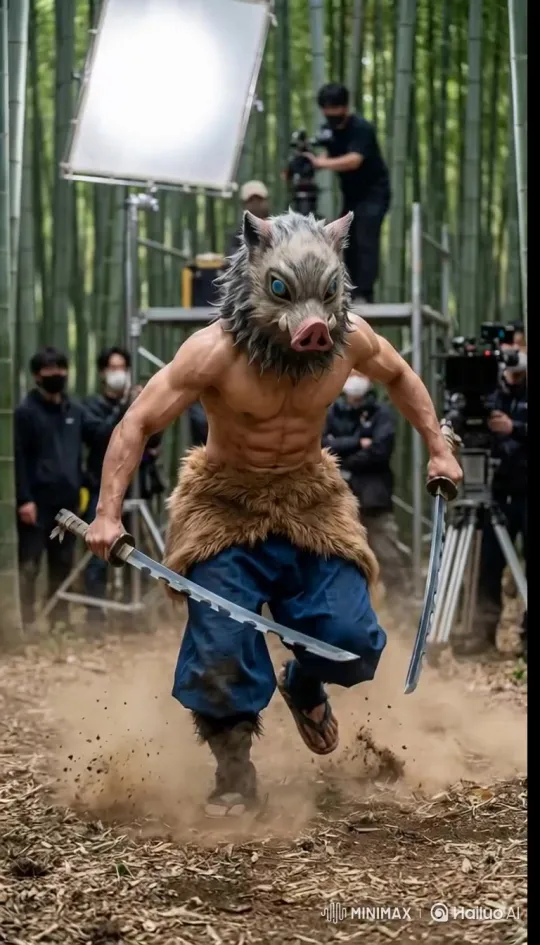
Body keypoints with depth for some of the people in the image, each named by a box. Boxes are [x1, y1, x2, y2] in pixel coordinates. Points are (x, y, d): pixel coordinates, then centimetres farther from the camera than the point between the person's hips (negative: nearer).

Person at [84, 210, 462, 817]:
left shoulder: (350, 341, -15)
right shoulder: (215, 353, -27)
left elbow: (399, 377, 10)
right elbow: (138, 425, -21)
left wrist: (437, 448, 6)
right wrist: (108, 512, -29)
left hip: (311, 500, 3)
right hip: (225, 507, -3)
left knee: (353, 642, -5)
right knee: (220, 650, -16)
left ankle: (303, 684, 32)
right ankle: (234, 771, 8)